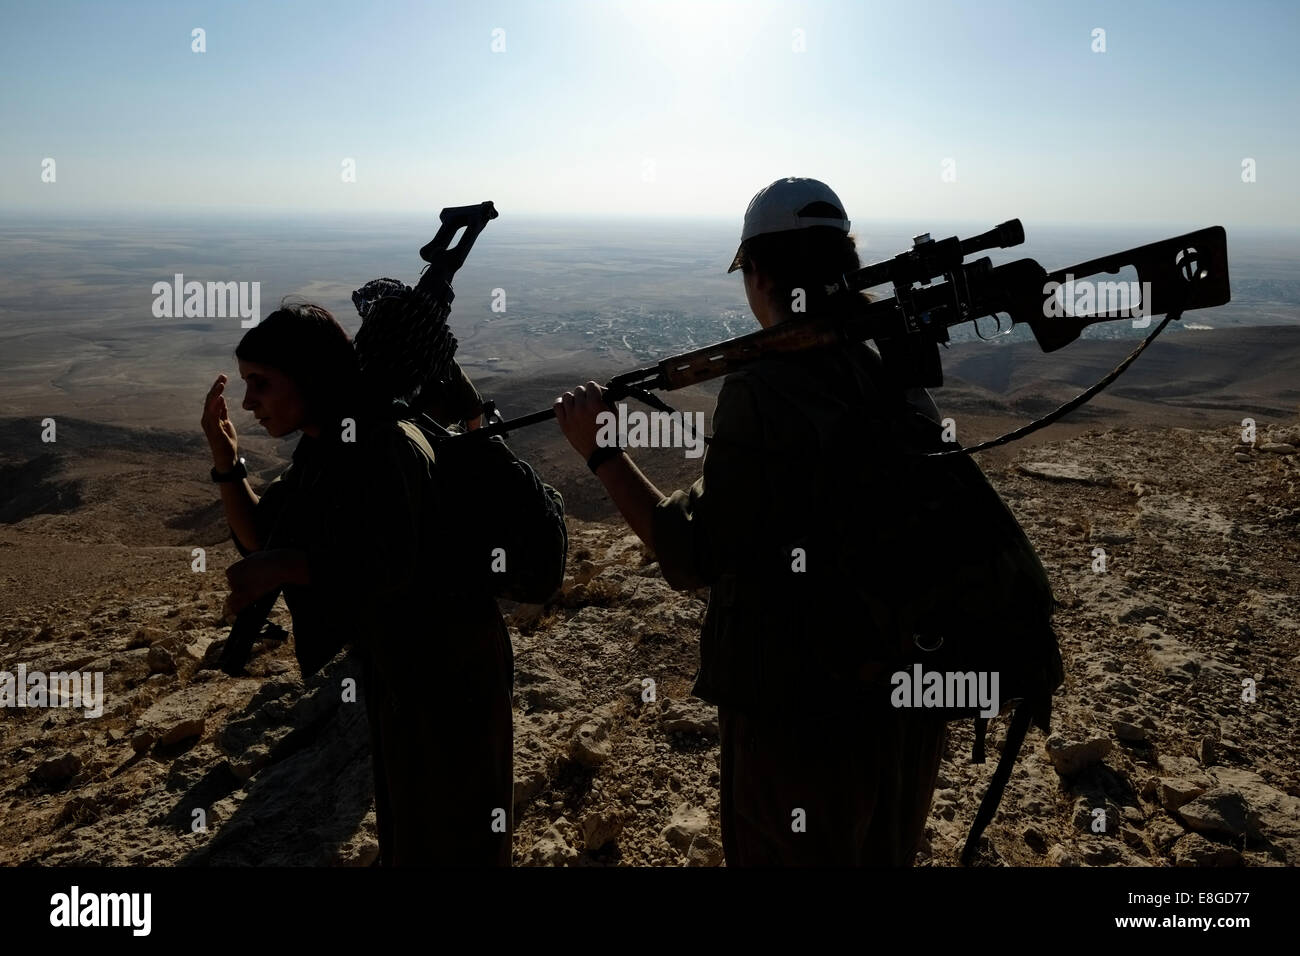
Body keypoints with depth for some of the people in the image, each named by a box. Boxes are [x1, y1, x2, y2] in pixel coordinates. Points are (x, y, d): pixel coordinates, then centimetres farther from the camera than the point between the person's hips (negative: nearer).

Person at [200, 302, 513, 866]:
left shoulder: (382, 447, -25)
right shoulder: (322, 448, 3)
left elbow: (389, 565, -31)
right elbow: (264, 539, 5)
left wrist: (281, 567, -37)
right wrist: (226, 461, -7)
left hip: (448, 662, -9)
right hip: (394, 660, 9)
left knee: (453, 821, 10)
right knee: (404, 804, 25)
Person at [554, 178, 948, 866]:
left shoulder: (761, 390, -22)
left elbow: (694, 560, -18)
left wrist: (601, 452, -12)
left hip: (799, 712, -6)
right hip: (910, 700, 7)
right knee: (882, 853, 27)